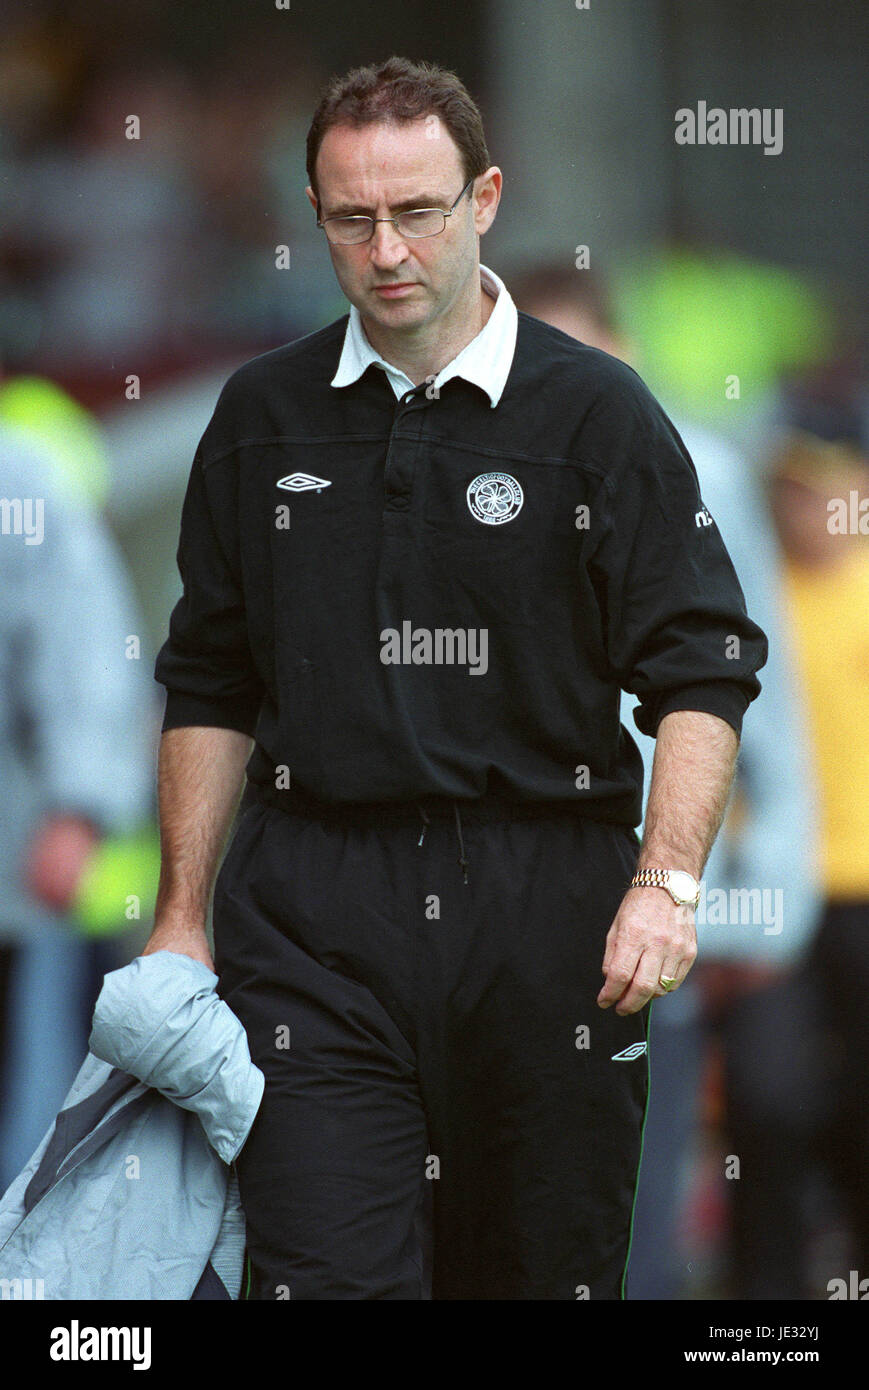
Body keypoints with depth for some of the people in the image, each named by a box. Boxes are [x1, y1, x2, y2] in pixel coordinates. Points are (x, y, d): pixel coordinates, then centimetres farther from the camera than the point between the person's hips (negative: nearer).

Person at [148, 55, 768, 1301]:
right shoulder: (265, 417, 10)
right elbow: (211, 688, 16)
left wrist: (666, 884, -16)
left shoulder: (599, 414, 1)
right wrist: (182, 916, 11)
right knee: (325, 1276, -11)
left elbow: (702, 672, -3)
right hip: (313, 915, 1)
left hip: (545, 909, -1)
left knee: (539, 1269, 5)